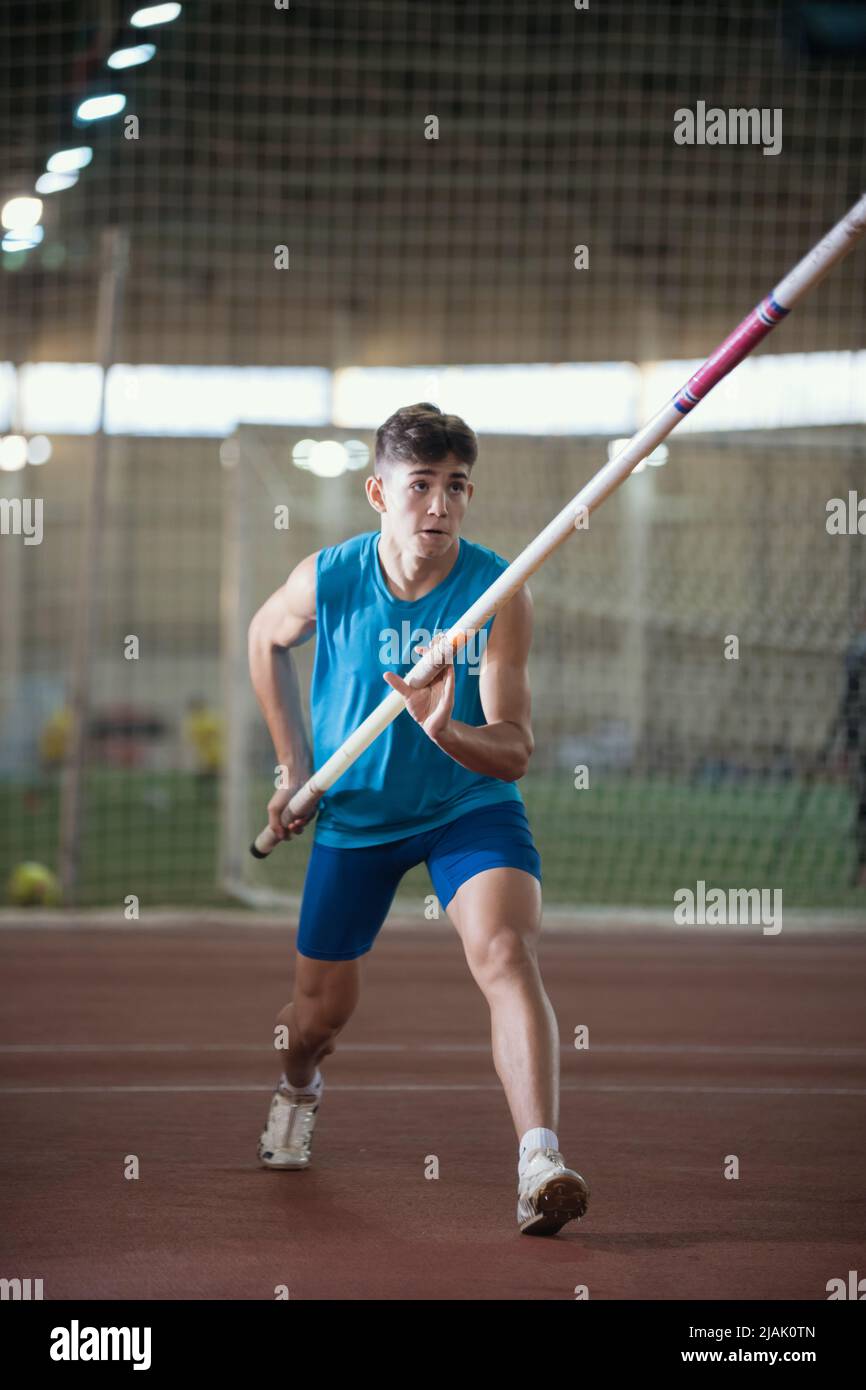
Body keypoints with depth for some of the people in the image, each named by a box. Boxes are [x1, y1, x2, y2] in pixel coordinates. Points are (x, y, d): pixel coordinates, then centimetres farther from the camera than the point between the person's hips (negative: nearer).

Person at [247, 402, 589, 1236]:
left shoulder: (498, 594, -20)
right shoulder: (326, 580, -16)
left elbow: (514, 753, -23)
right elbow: (266, 638, 9)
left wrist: (446, 732, -44)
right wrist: (294, 764, 6)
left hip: (470, 806, -2)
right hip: (352, 815, 2)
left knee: (506, 954, -28)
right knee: (322, 1010, 11)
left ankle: (540, 1166, -38)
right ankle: (297, 1090, 49)